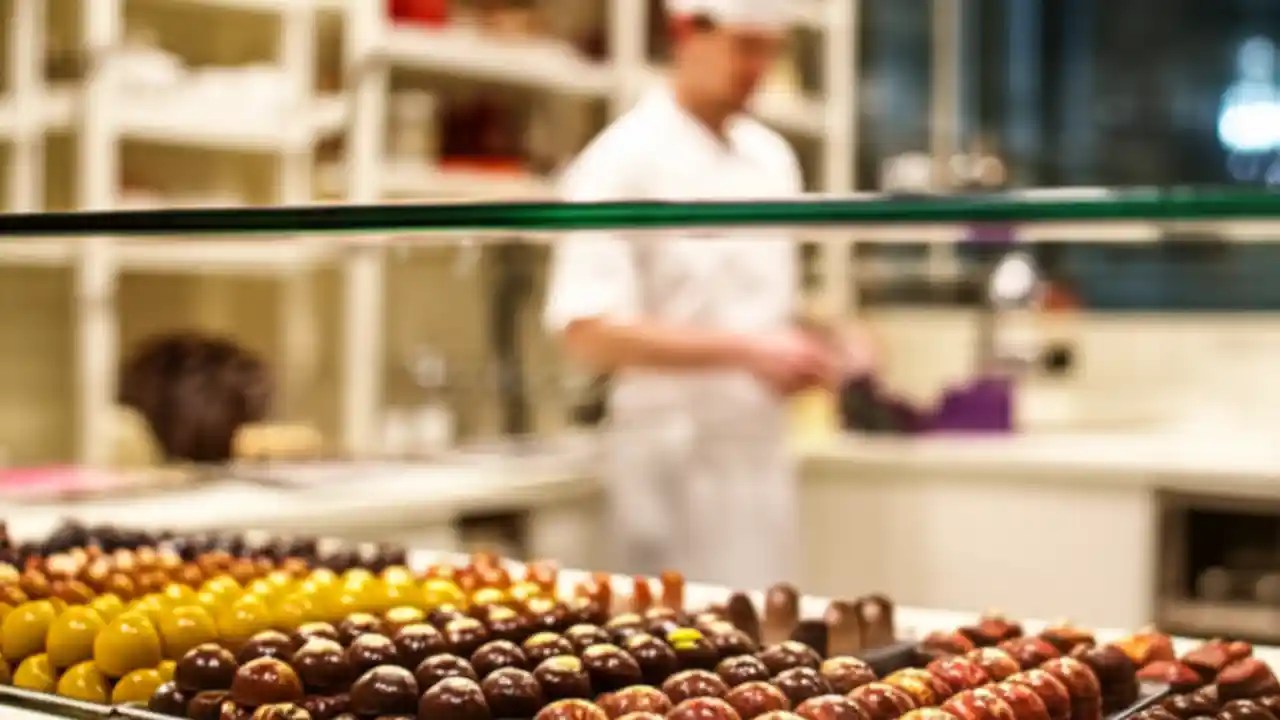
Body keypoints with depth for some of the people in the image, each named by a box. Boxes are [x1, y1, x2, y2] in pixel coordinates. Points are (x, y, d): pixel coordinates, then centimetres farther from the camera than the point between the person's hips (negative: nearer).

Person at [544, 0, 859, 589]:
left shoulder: (771, 157, 10)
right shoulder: (622, 162, -12)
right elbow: (589, 334, -19)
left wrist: (798, 357, -2)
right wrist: (747, 352, -23)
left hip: (762, 451, 7)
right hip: (678, 460, -7)